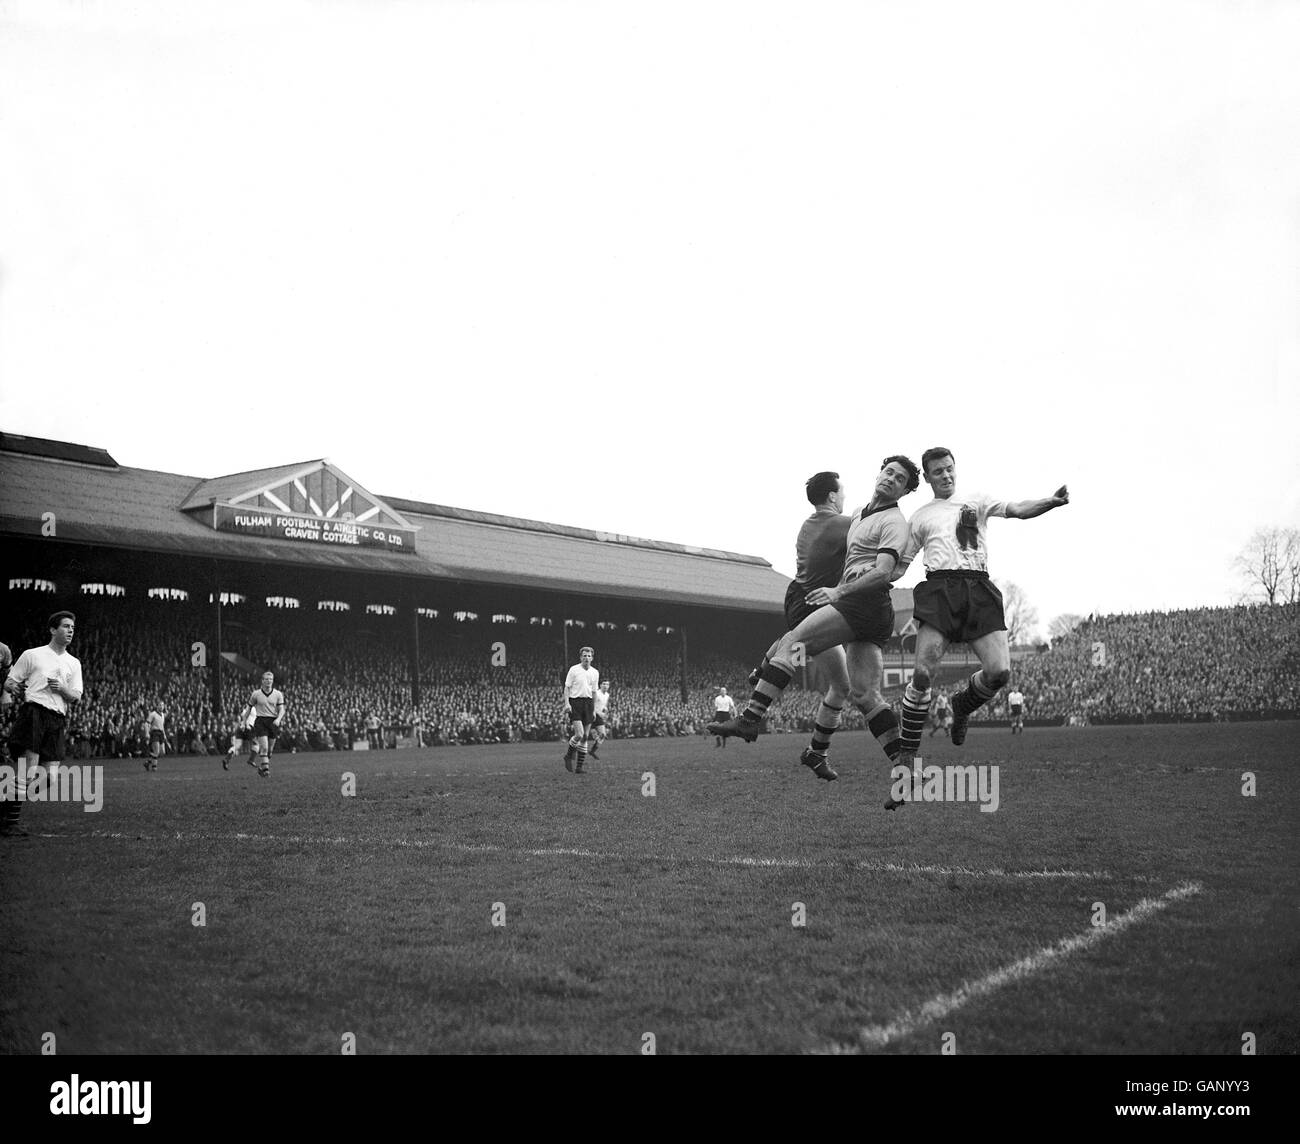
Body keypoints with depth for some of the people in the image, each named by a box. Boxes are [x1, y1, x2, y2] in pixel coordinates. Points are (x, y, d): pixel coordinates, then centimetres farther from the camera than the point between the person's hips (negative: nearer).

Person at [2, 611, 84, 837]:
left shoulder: (73, 663, 20)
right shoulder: (32, 655, 9)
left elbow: (76, 696, 14)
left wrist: (62, 689, -7)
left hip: (58, 720, 5)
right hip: (34, 711, -5)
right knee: (28, 770, -14)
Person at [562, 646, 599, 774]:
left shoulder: (595, 673, 11)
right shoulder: (574, 670, -3)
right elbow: (567, 687, -3)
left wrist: (594, 709, 15)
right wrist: (567, 703, -14)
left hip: (588, 703, 5)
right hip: (575, 702, -5)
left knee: (585, 737, 2)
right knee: (579, 734, -18)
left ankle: (579, 767, 7)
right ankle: (569, 756, 8)